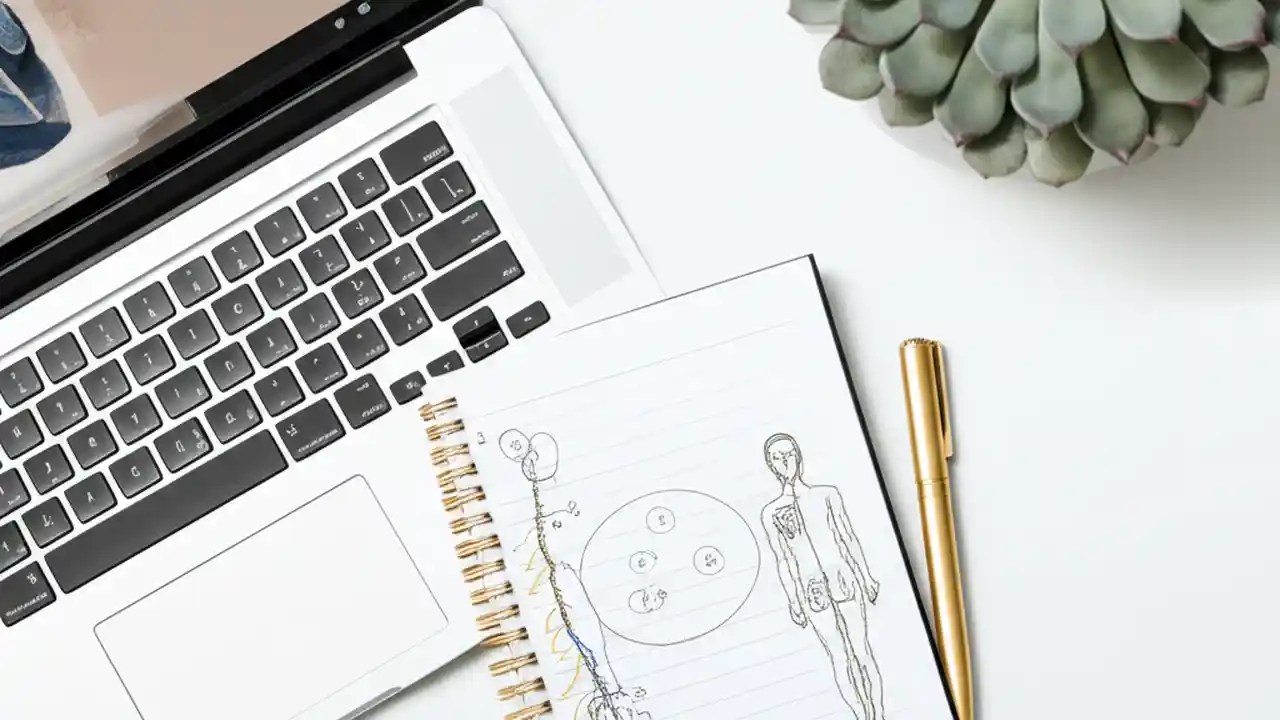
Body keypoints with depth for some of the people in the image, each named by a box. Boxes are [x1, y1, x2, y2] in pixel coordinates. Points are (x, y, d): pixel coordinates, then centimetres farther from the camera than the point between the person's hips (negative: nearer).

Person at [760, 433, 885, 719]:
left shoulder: (827, 494, 5)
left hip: (844, 580, 0)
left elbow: (849, 539, 7)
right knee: (839, 656, 4)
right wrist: (794, 602, 3)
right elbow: (783, 560, 4)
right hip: (812, 591, 0)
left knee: (861, 651, 2)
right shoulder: (770, 512, 3)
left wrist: (867, 578, 6)